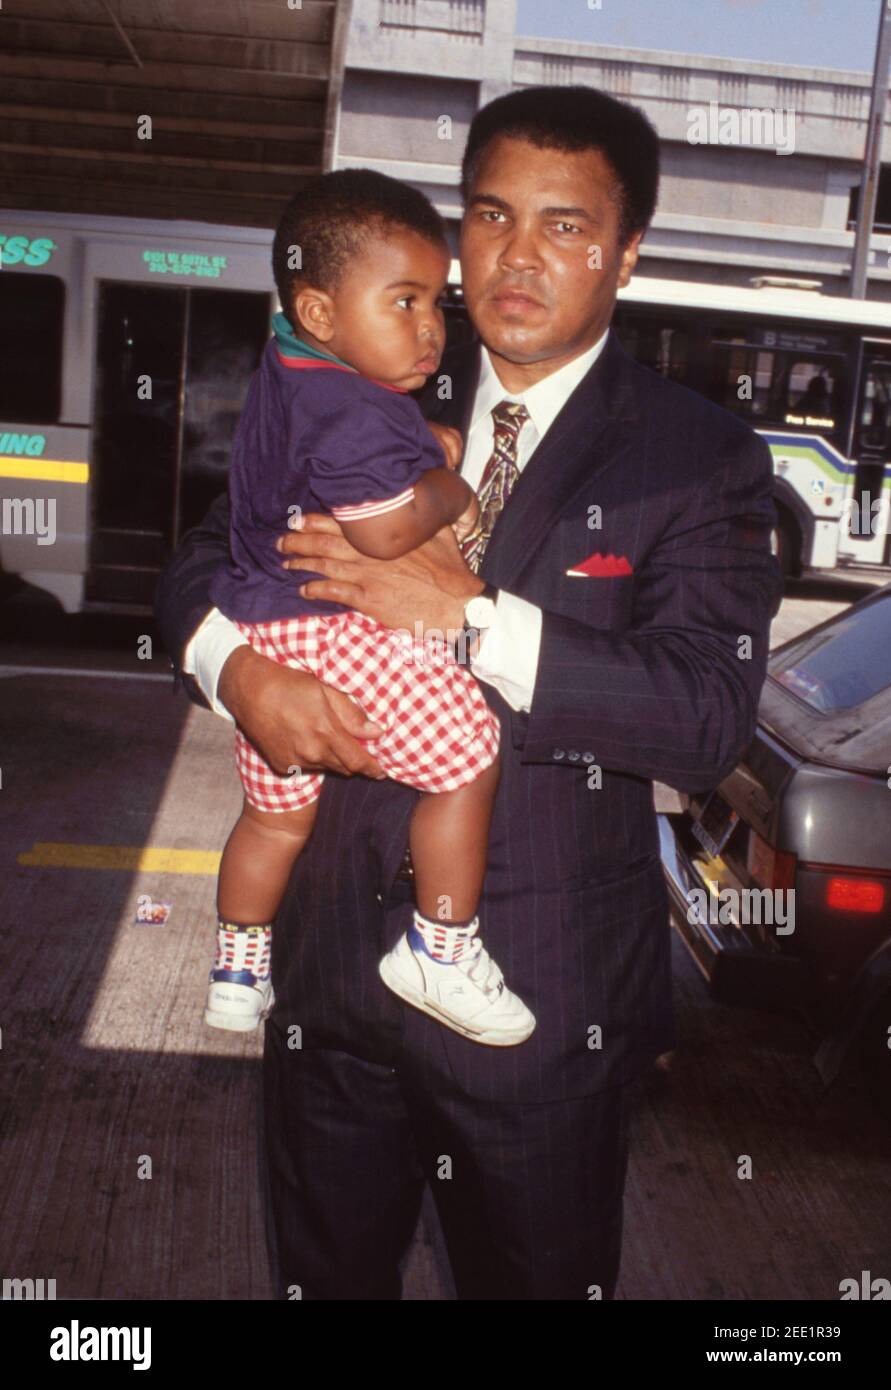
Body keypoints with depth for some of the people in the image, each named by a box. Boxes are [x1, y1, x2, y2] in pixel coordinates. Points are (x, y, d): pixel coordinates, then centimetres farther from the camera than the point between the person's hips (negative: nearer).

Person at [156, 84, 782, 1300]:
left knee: (535, 1278, 18)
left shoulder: (701, 457, -7)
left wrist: (472, 617, -26)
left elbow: (709, 720, -18)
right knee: (326, 1276, 23)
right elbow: (208, 562, 9)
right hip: (334, 959, 4)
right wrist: (243, 671, -14)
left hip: (540, 995, -3)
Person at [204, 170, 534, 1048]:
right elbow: (387, 529, -28)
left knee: (275, 810, 22)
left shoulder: (283, 378, 12)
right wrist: (453, 491, -10)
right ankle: (441, 952, 11)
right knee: (467, 764, 2)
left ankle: (237, 973, 37)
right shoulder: (354, 412, -20)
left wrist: (431, 449, 7)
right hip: (341, 635, -10)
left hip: (262, 629, 10)